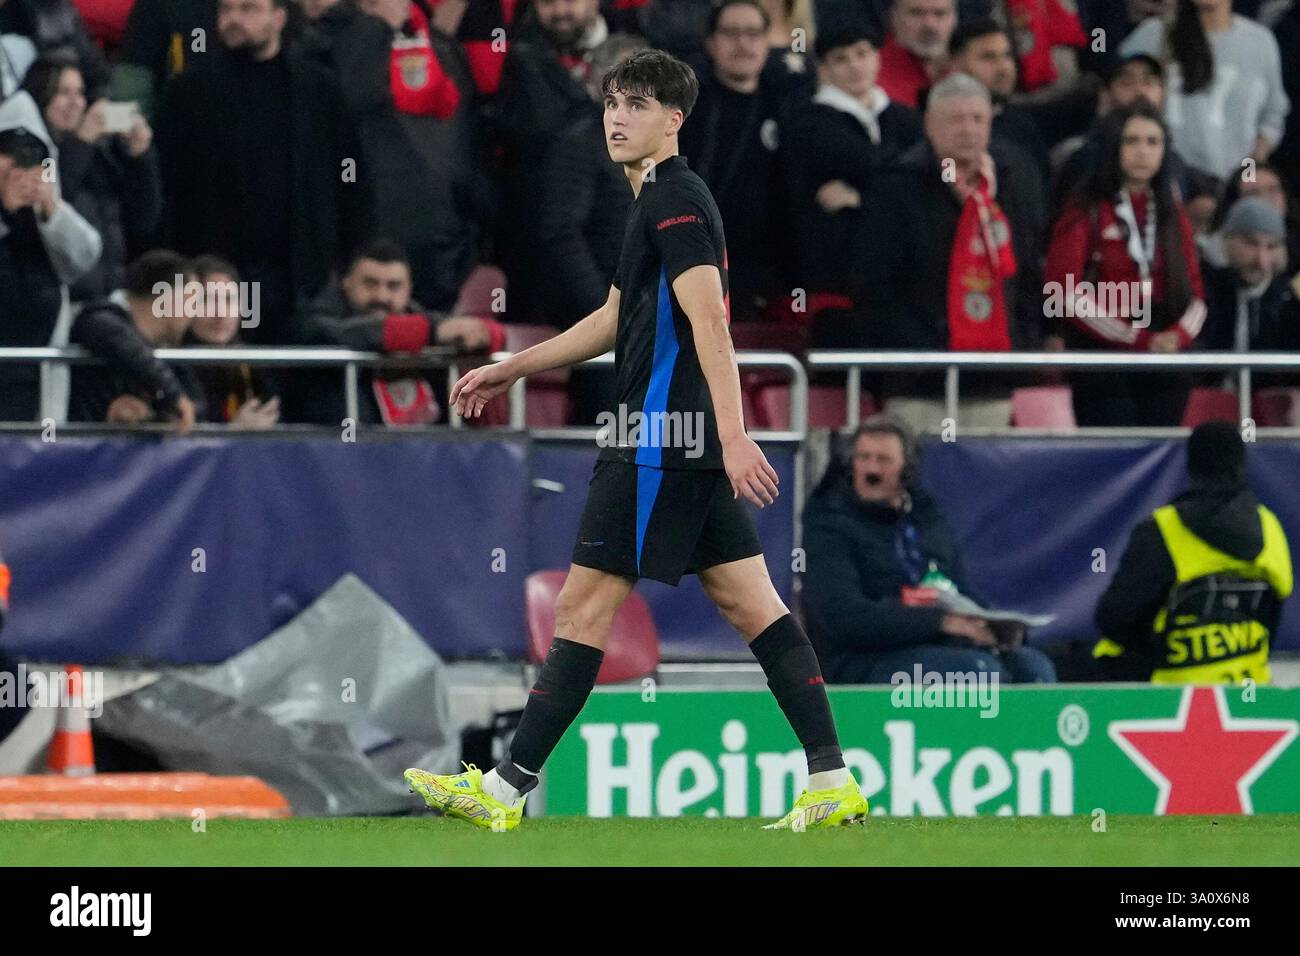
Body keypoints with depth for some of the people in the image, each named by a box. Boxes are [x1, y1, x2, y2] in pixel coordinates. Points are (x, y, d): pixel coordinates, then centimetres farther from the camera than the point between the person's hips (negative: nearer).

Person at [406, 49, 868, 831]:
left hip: (659, 443, -10)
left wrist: (733, 436, -30)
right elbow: (617, 319, 31)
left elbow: (709, 319, -22)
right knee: (750, 601, 5)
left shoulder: (676, 202, -11)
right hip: (691, 444, 10)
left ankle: (508, 789, -2)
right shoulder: (661, 200, 20)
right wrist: (510, 370, 34)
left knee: (584, 605, -5)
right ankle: (833, 782, 0)